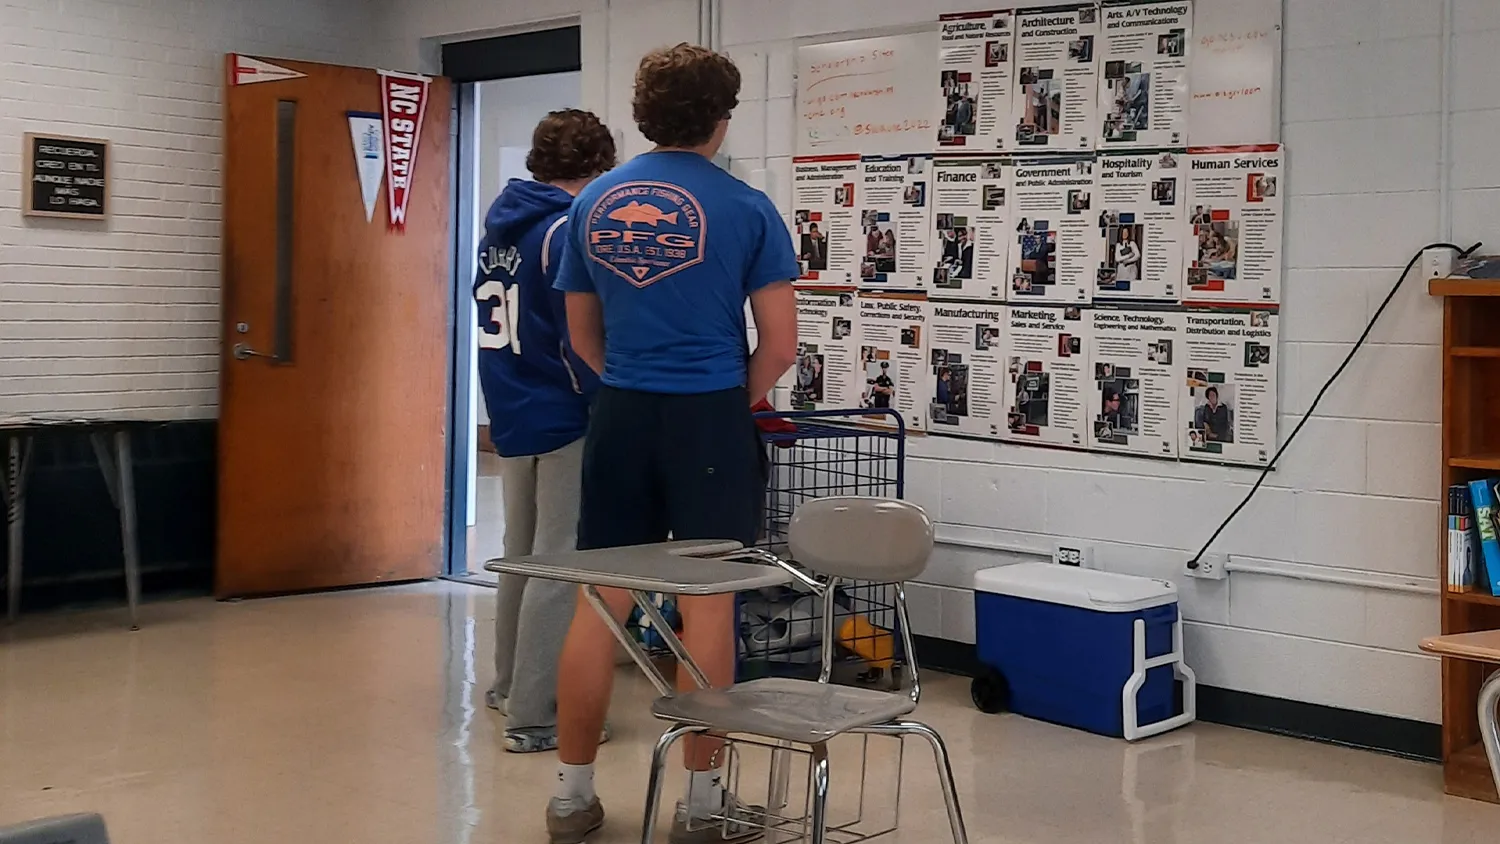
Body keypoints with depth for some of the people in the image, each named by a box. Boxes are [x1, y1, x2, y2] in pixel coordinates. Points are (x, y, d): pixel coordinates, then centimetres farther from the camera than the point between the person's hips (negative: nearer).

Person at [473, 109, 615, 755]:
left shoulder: (500, 223, 10)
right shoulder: (570, 230, -16)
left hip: (510, 414, 9)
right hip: (564, 418, -9)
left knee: (522, 554, 20)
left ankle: (509, 685, 33)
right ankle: (534, 714, -1)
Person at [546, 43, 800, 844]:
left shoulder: (593, 202, 6)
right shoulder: (744, 207, -6)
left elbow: (582, 334, 13)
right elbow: (780, 341, -6)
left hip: (620, 416, 4)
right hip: (708, 418, -4)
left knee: (600, 601, 9)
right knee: (707, 606, 3)